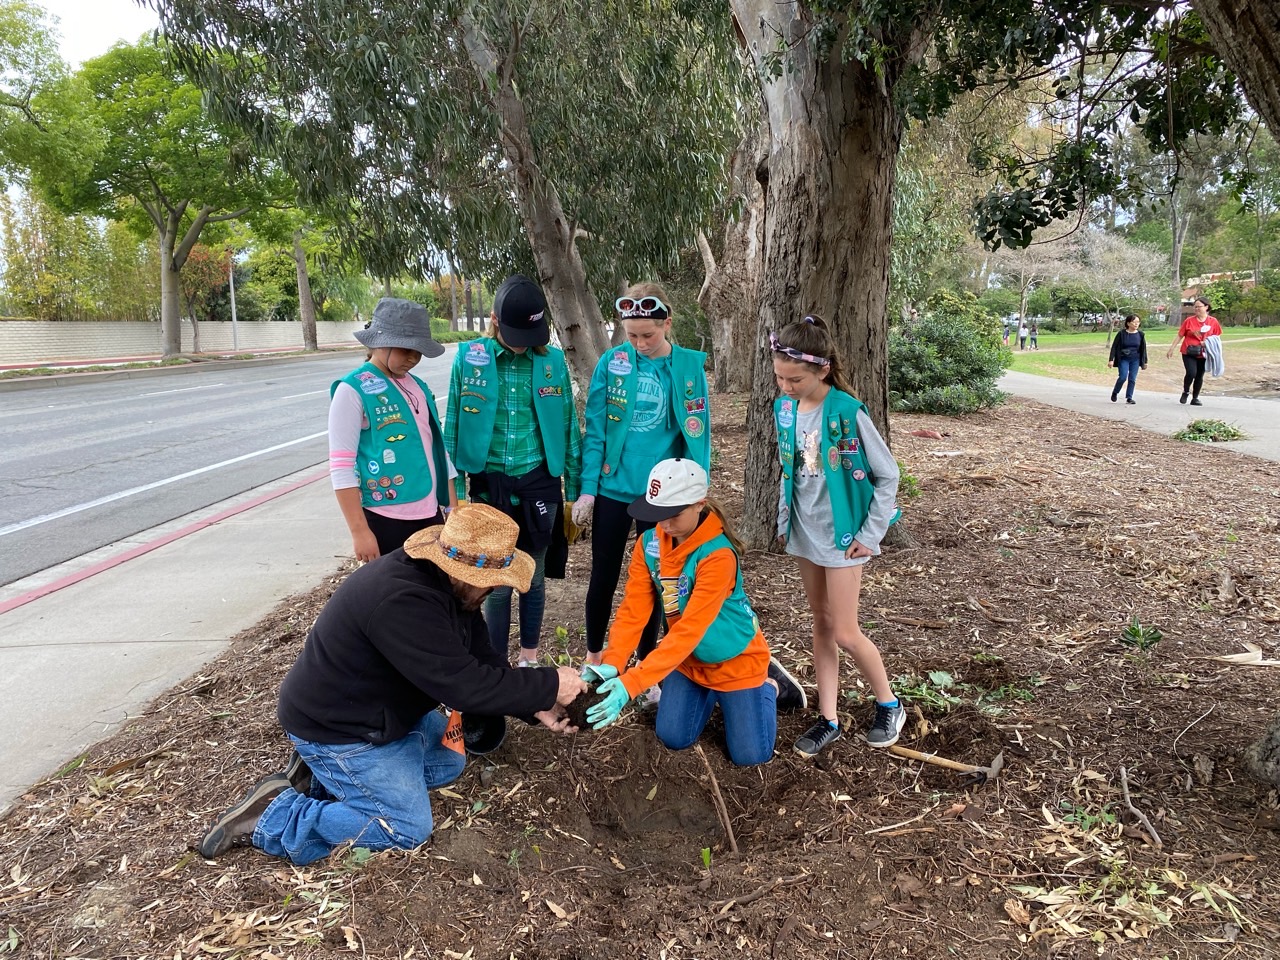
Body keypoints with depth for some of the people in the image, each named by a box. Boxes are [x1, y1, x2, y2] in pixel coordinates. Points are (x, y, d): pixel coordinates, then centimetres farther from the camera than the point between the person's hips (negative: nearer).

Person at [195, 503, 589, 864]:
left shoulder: (448, 584, -5)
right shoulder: (401, 600, -37)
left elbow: (482, 662, 1)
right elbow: (464, 685, -36)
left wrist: (535, 705, -10)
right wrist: (549, 685, -27)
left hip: (384, 711, 10)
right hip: (335, 727, -10)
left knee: (449, 762, 17)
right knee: (408, 829, -7)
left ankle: (326, 772, 15)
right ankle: (268, 816, -2)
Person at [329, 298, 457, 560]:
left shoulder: (418, 387, 12)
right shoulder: (353, 389, -7)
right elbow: (341, 467, -11)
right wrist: (359, 530, -15)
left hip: (429, 514, 6)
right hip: (384, 519, -6)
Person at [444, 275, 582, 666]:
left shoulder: (552, 359, -2)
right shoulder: (469, 358, -5)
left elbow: (567, 425, 4)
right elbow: (454, 427, 0)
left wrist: (574, 487, 6)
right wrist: (454, 491, 0)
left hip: (538, 483, 1)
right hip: (489, 484, -1)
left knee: (533, 576, 13)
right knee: (497, 582, 5)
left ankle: (530, 658, 31)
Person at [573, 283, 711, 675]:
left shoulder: (690, 366, -5)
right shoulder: (612, 363, -5)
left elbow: (698, 435, -2)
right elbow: (594, 429, -3)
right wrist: (587, 488, -5)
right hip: (613, 488, 1)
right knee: (604, 576, 13)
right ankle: (594, 657, 35)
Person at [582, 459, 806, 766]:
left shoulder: (718, 554, -34)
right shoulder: (649, 543, -14)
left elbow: (690, 629, -38)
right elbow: (633, 610, -15)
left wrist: (630, 683, -44)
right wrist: (611, 665, -32)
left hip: (735, 660, -5)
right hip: (689, 660, 5)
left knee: (749, 755, 0)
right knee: (673, 738, 6)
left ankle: (770, 686, 27)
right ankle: (711, 694, 32)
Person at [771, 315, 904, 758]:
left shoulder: (848, 413, -20)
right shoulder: (784, 408, -1)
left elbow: (888, 475, -12)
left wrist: (871, 534, -11)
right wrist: (784, 521, 11)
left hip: (842, 534, -6)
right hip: (805, 531, 6)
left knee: (845, 632, -1)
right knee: (822, 625, 13)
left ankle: (889, 706, 23)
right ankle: (828, 720, 22)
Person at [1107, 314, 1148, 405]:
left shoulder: (1141, 335, 2)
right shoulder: (1122, 334, -6)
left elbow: (1143, 349, 10)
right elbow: (1114, 347, -4)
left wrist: (1144, 362, 13)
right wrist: (1111, 360, -11)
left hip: (1135, 360, 3)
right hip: (1123, 359, -3)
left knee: (1132, 379, 1)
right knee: (1123, 377, -13)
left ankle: (1129, 397, 10)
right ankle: (1115, 392, 11)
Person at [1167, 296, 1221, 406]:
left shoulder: (1213, 322, 1)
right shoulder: (1189, 321, -2)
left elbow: (1217, 337, 8)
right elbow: (1179, 336, 3)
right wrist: (1171, 349, 2)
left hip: (1203, 354, 2)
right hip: (1189, 353, -2)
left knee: (1199, 376, 7)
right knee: (1191, 373, -16)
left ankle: (1195, 398, 20)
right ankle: (1185, 392, 10)